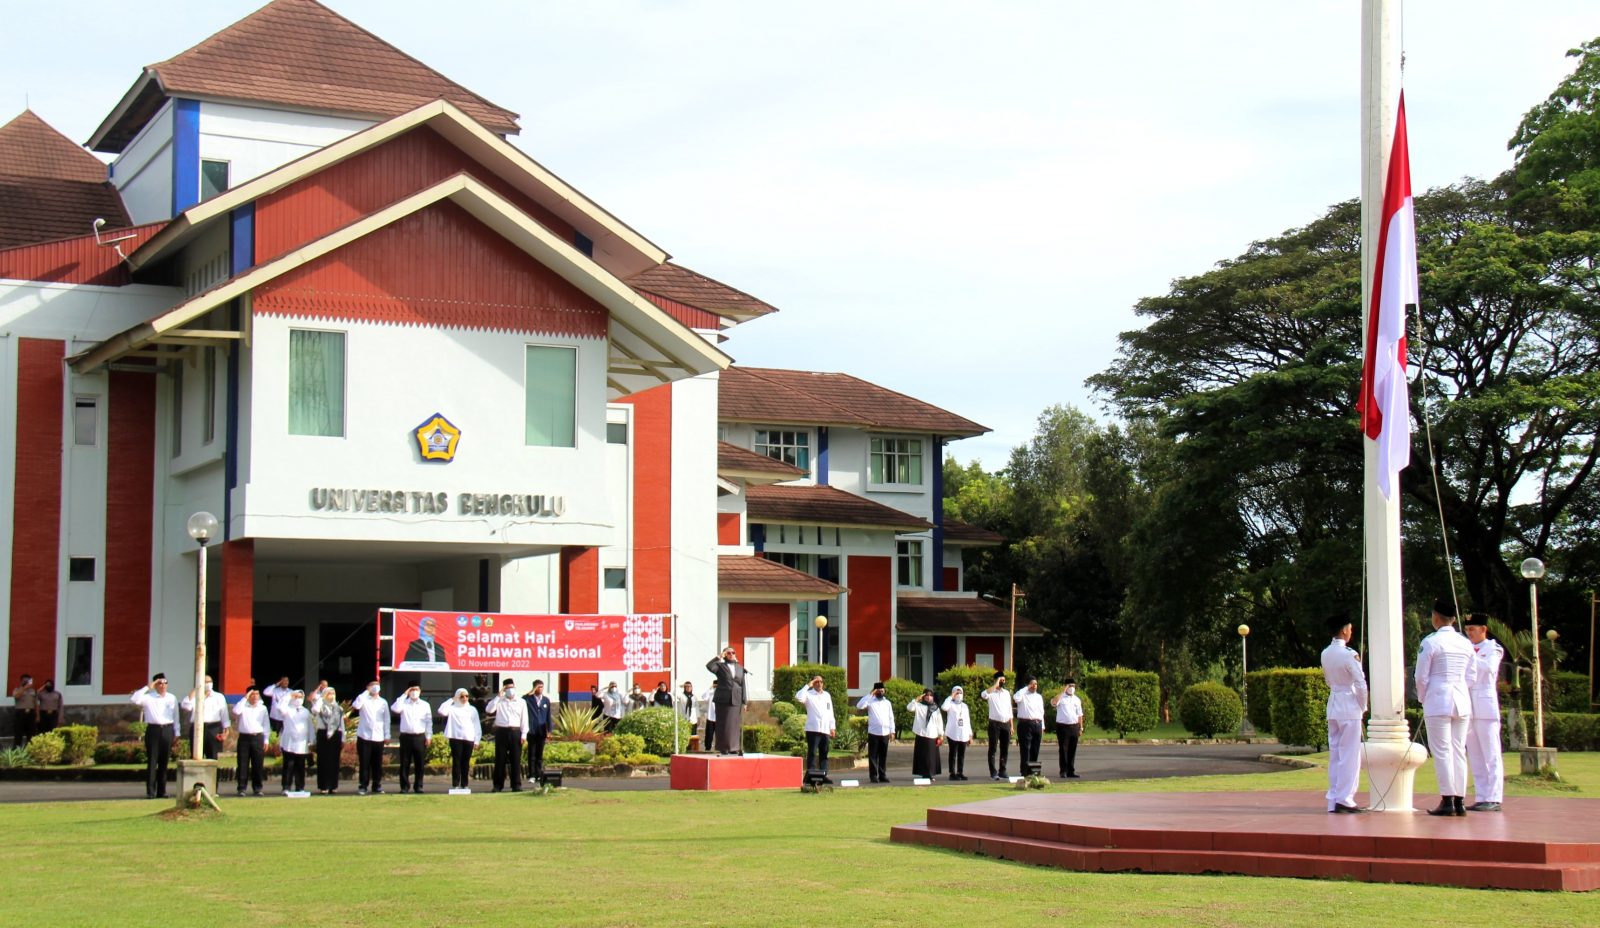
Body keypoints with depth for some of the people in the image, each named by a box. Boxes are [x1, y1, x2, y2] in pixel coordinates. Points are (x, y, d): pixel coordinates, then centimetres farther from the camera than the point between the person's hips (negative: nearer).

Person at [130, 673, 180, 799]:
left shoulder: (172, 698, 12)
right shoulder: (148, 697, 1)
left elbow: (175, 716, 14)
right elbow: (135, 700, -17)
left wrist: (176, 732, 11)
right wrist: (147, 687, -12)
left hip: (167, 730, 3)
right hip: (153, 729, -3)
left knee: (164, 762, 7)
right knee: (152, 762, -4)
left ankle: (161, 791, 12)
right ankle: (150, 792, -2)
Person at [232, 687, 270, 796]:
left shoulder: (263, 708, 11)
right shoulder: (243, 706, 4)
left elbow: (266, 725, 11)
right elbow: (236, 711, -19)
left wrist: (266, 740, 5)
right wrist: (245, 698, -13)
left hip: (258, 738, 2)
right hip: (244, 737, -2)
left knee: (258, 764, 3)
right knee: (242, 764, -1)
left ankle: (257, 788, 10)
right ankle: (241, 788, 2)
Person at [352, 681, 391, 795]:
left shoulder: (383, 702, 12)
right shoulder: (364, 700, 4)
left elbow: (386, 719, 12)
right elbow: (356, 705, -18)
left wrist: (387, 735, 7)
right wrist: (367, 692, -12)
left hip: (378, 737, 2)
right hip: (364, 736, -2)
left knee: (377, 763, 5)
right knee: (364, 763, -1)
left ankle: (377, 786, 12)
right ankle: (362, 786, 3)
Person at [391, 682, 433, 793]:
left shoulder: (425, 705, 8)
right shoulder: (404, 703, 5)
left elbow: (429, 721, 8)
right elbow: (395, 709, -16)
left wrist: (428, 736, 1)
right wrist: (404, 695, -11)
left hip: (420, 737, 1)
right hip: (406, 736, -1)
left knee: (420, 763, 3)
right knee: (405, 763, 1)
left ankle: (418, 786, 10)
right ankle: (404, 786, 7)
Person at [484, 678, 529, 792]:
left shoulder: (521, 702, 9)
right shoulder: (499, 701, 6)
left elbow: (524, 720, 8)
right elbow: (488, 710, -10)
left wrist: (523, 734, -1)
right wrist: (498, 696, -8)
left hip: (515, 732, 0)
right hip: (501, 731, 0)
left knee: (516, 759, 1)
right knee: (500, 759, 2)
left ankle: (516, 784, 5)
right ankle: (498, 785, 7)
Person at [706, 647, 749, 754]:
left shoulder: (740, 668, 15)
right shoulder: (720, 666, 5)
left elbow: (743, 685, 12)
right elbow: (709, 666, -17)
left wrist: (744, 702, 7)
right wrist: (719, 657, -11)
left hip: (736, 700, 3)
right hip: (723, 700, -3)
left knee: (736, 724, 2)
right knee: (723, 724, -3)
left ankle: (734, 748, 8)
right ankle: (723, 748, 1)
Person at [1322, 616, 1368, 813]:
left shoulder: (1325, 654, 7)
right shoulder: (1349, 655, -14)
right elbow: (1361, 684, -13)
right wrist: (1363, 707, -1)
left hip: (1333, 706, 7)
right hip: (1350, 708, -7)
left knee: (1335, 753, 9)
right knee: (1350, 754, -3)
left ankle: (1333, 800, 9)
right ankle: (1344, 798, -7)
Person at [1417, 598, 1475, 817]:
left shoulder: (1431, 642, -8)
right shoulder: (1466, 643, 9)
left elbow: (1421, 676, -6)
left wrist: (1422, 699, 9)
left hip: (1438, 701, -5)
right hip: (1462, 701, 6)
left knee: (1442, 751, -4)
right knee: (1458, 751, 9)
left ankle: (1447, 801, -8)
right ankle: (1460, 801, 7)